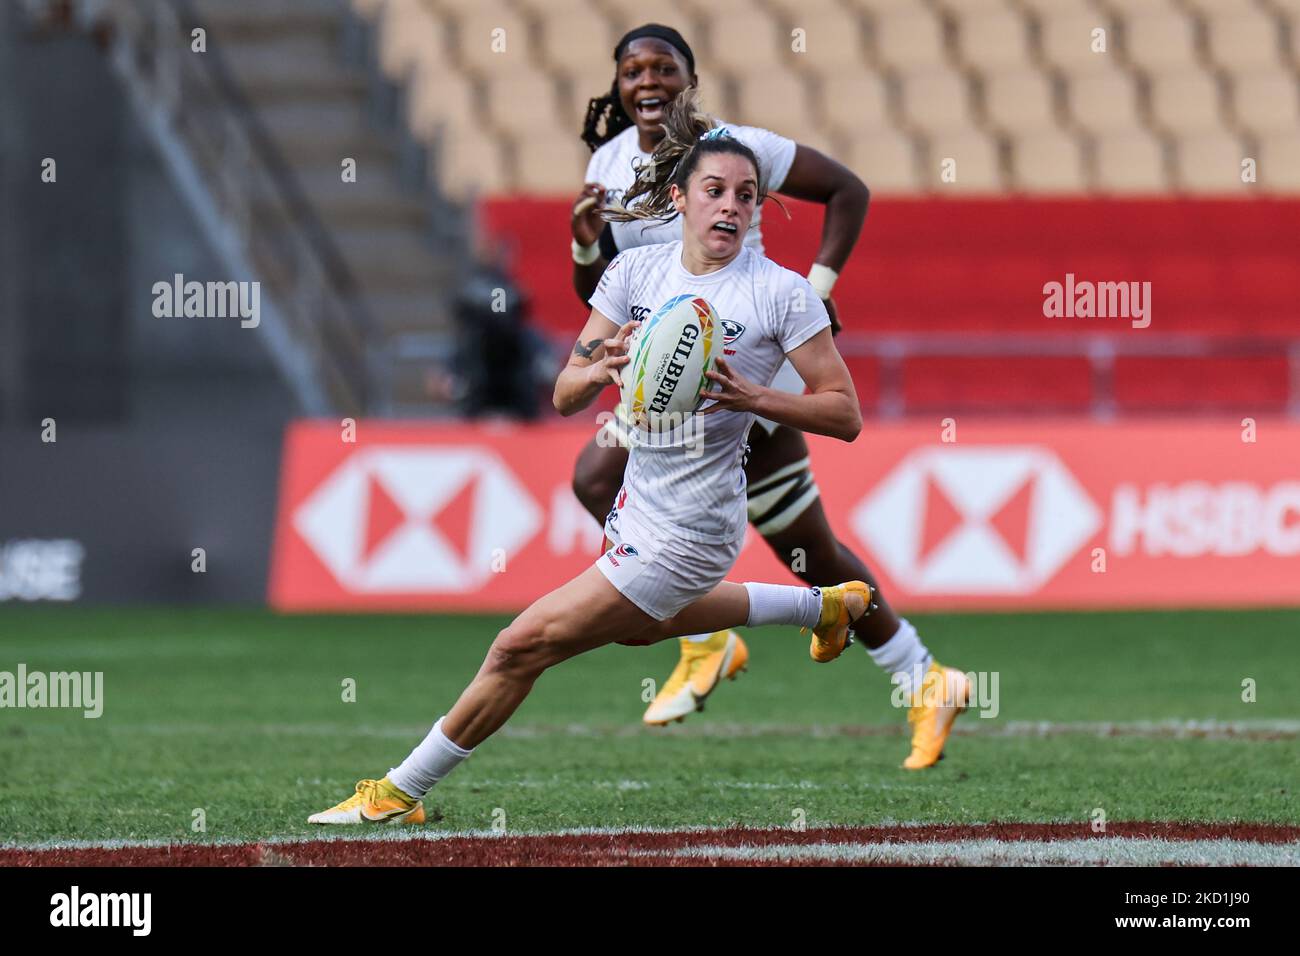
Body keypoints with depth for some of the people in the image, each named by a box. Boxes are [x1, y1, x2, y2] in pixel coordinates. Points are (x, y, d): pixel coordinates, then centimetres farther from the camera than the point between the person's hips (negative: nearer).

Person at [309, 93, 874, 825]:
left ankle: (402, 792, 8)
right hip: (638, 507, 8)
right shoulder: (636, 270, -1)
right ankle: (824, 605, 51)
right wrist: (599, 369, -23)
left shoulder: (782, 293, -15)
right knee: (638, 624, 38)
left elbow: (845, 414, -12)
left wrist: (752, 396, -26)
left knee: (522, 646, -8)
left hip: (689, 531, -8)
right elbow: (565, 397, 0)